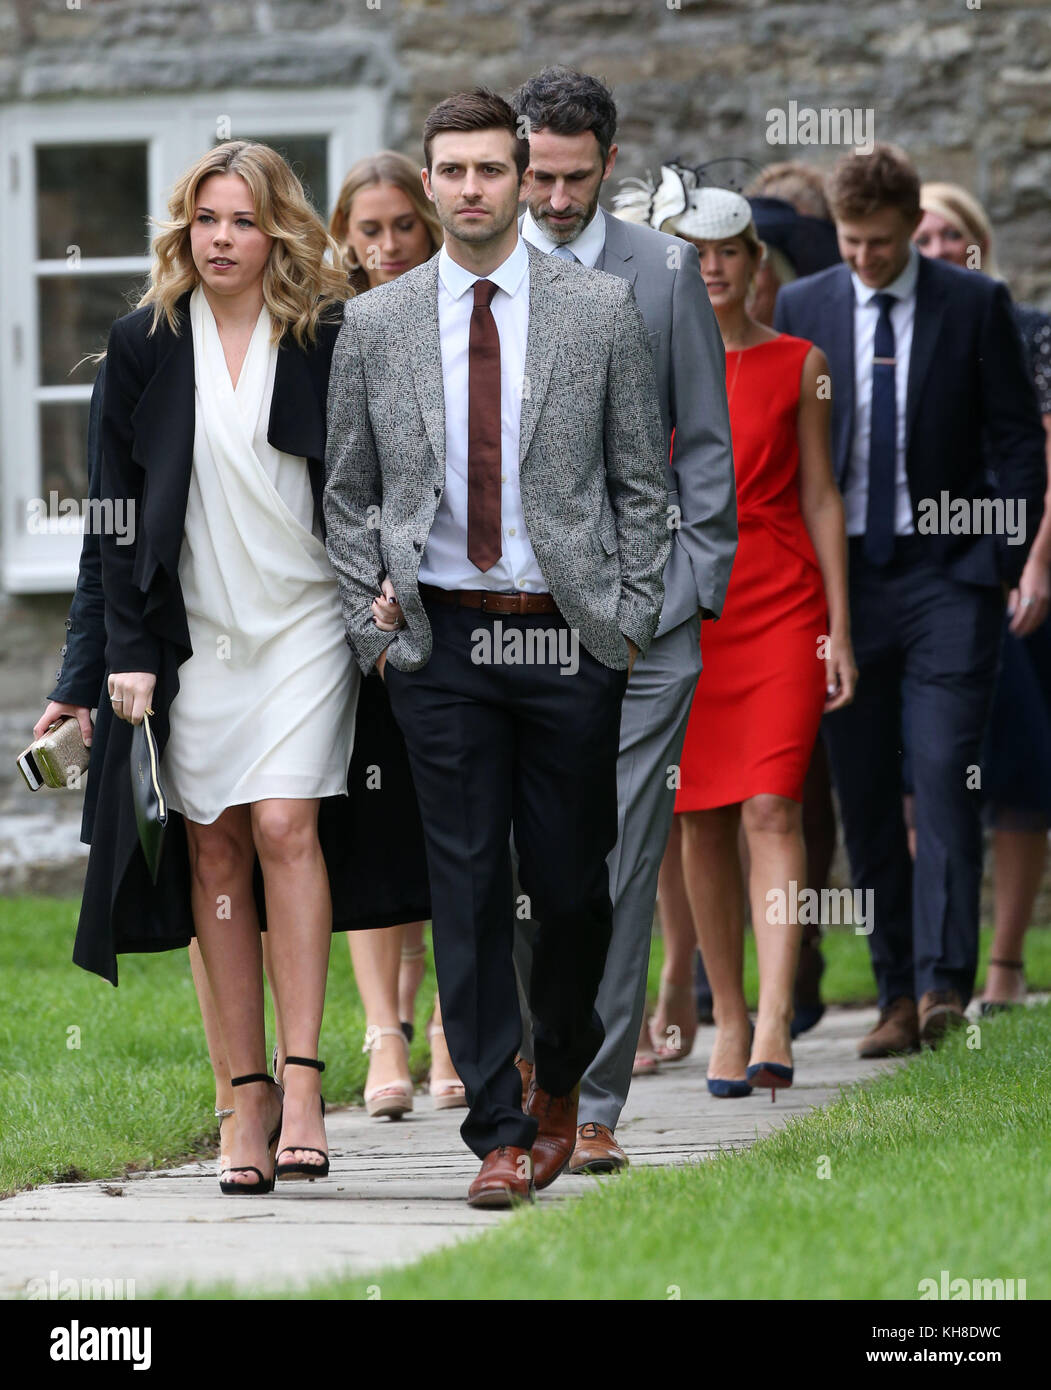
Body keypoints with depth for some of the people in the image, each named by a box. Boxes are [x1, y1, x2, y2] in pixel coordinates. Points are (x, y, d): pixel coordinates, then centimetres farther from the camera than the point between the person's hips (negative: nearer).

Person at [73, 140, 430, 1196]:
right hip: (191, 627, 2)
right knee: (214, 849, 2)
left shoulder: (327, 341, 0)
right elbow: (119, 511, 5)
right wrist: (129, 651, -1)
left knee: (284, 825, -15)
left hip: (305, 621, -2)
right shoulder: (144, 346, 5)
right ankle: (248, 1092, 6)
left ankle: (303, 1087, -15)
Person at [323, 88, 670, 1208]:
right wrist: (371, 622, 2)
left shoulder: (601, 311, 2)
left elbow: (641, 484, 5)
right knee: (467, 889, -2)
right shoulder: (374, 324, 6)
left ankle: (561, 1078, 28)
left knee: (572, 882, 3)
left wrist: (631, 621, -2)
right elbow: (348, 495, 11)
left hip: (567, 633, -1)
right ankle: (500, 1128, 1)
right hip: (439, 640, 1)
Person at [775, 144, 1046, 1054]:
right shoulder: (801, 309, 7)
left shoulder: (975, 306, 1)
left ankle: (944, 982, -16)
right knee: (863, 795, 3)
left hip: (947, 578, -3)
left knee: (943, 775, -14)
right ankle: (897, 996, 8)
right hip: (843, 578, 3)